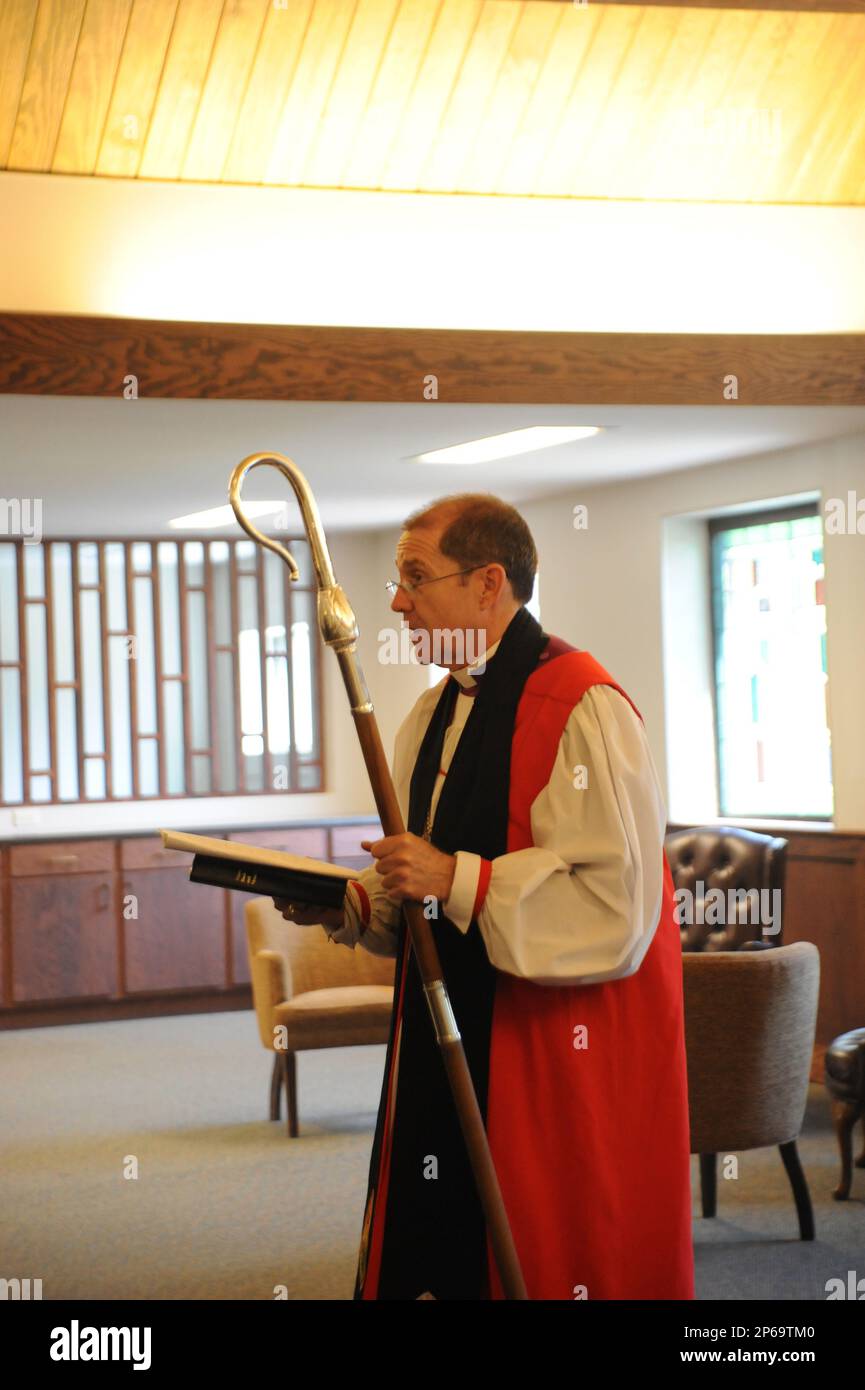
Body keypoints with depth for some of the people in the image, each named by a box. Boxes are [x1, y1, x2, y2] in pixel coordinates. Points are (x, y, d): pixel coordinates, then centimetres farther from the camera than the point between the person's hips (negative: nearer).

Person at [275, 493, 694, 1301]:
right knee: (431, 1256, 13)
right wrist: (347, 906, 2)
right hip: (448, 1047, 8)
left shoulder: (582, 708, -16)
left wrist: (455, 880, -23)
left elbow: (616, 908, -24)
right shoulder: (437, 713, 12)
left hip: (553, 1062, -8)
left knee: (543, 1263, 1)